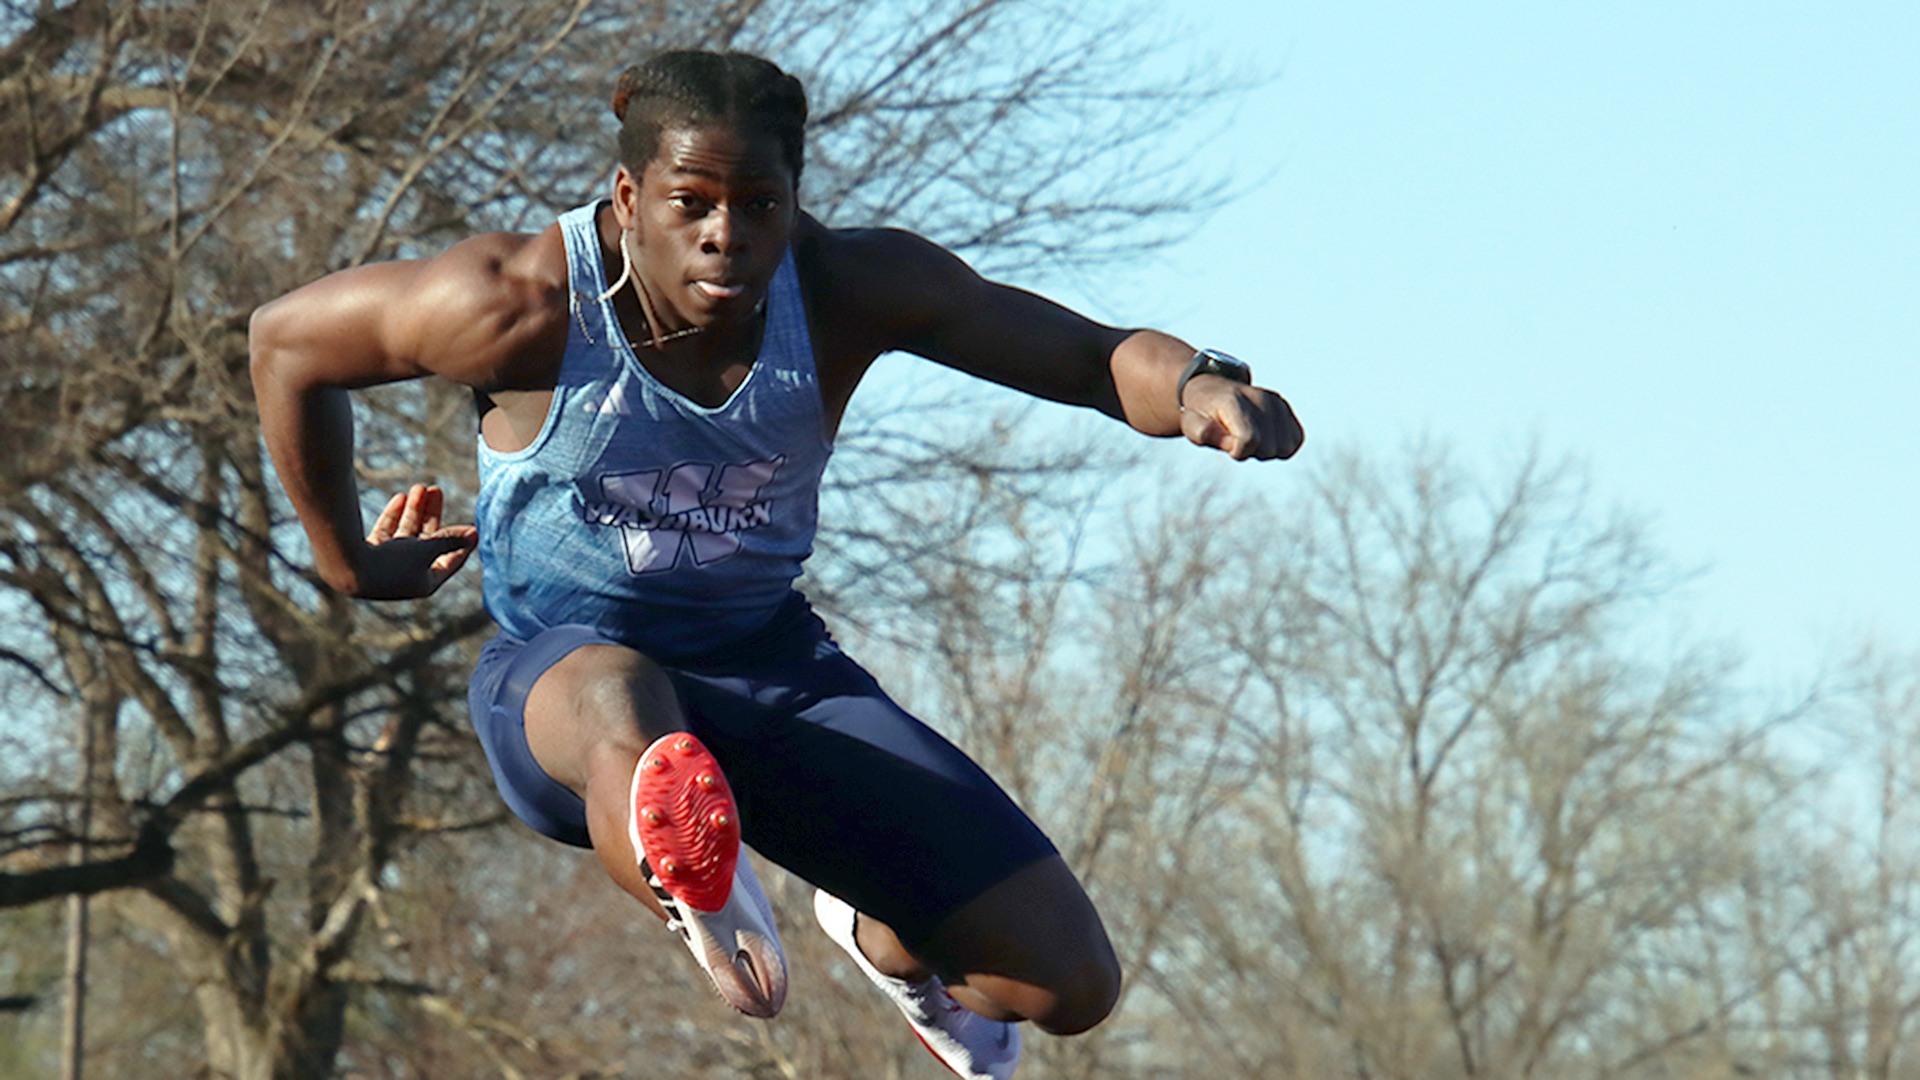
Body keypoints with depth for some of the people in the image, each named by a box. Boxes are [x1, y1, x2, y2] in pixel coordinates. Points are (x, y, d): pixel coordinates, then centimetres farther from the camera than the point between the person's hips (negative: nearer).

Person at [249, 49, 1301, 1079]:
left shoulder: (850, 286, -14)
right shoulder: (523, 304, -21)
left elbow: (1094, 357, -13)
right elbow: (285, 339, -5)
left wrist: (1197, 384, -37)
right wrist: (347, 558, 5)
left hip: (772, 665, 4)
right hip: (563, 670, -4)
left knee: (1070, 983, -2)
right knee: (629, 733, -49)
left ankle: (886, 941, 34)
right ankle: (702, 889, -13)